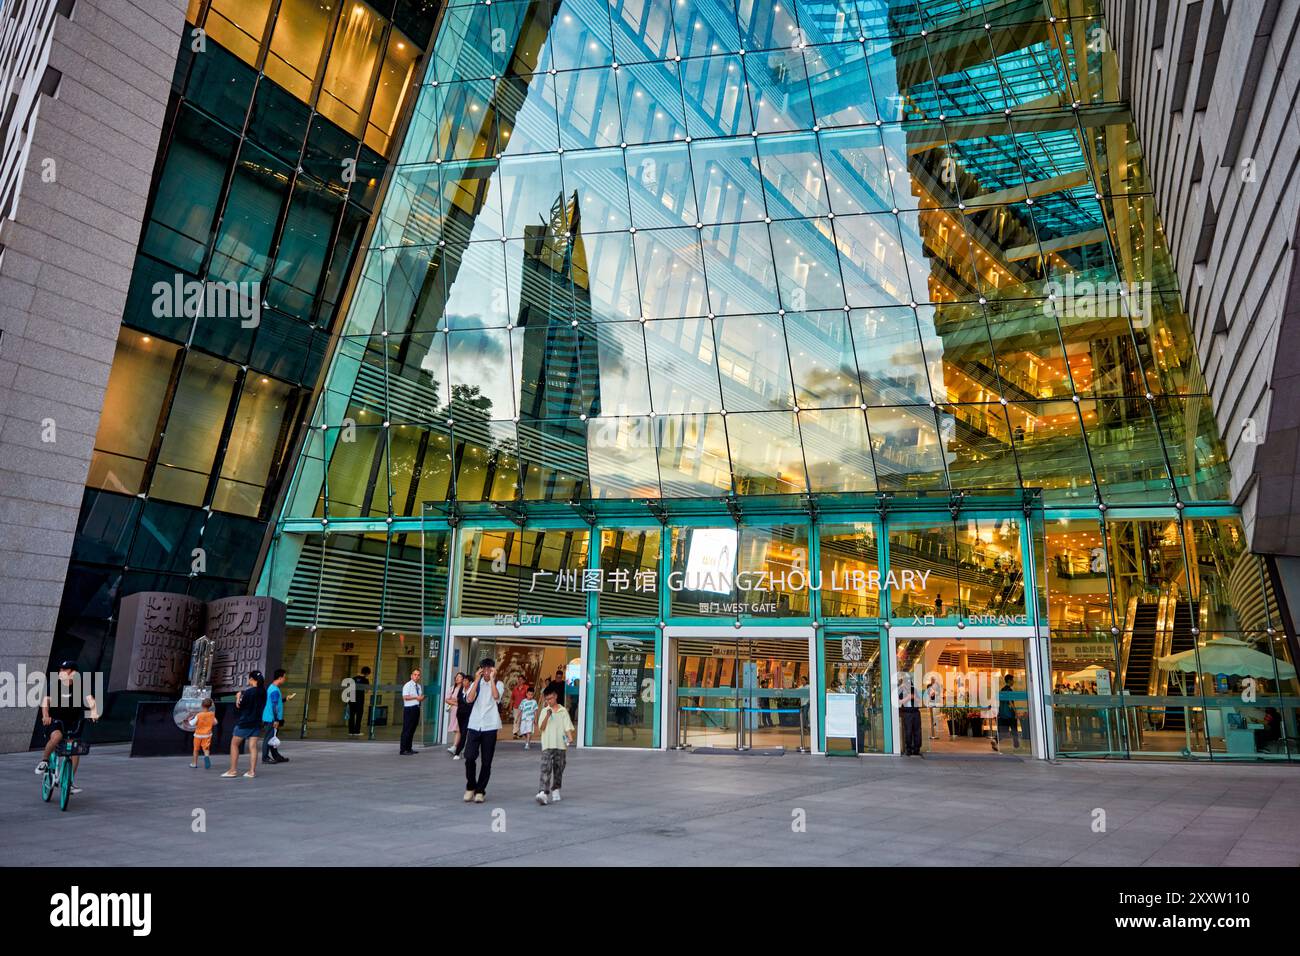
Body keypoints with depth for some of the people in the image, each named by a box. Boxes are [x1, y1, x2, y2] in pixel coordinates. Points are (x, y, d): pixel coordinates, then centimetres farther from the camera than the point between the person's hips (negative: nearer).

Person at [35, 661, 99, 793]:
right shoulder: (55, 685, -8)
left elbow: (90, 699, -21)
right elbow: (46, 700, -19)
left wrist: (94, 712, -40)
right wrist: (45, 716, -36)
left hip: (74, 722, 1)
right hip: (55, 720, -1)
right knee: (57, 736, -32)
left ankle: (72, 780, 8)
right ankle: (44, 761, -5)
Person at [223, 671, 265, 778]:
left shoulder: (248, 692, -17)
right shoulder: (263, 692, 3)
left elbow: (238, 706, -11)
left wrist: (238, 697, 7)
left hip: (244, 722, -6)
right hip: (257, 723, 6)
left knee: (234, 744, 10)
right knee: (253, 747, 5)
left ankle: (233, 770, 10)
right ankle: (252, 771, 0)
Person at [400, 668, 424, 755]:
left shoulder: (419, 686, 17)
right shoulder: (407, 685, -8)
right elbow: (405, 697, -18)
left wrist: (421, 698, 2)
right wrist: (416, 697, -19)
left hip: (416, 708, 8)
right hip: (409, 709, -8)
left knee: (412, 729, 13)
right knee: (406, 729, -7)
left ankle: (408, 748, 21)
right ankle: (402, 750, -4)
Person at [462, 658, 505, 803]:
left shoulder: (498, 684, 3)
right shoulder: (476, 684, 10)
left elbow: (496, 696, -20)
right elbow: (469, 699, -9)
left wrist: (492, 679, -13)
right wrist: (477, 679, -8)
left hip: (490, 726, -2)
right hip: (474, 725, 2)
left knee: (486, 762, 2)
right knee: (469, 758, -8)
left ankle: (480, 791, 15)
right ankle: (470, 787, 13)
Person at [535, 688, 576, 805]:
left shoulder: (563, 711, 5)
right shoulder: (544, 711, 6)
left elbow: (568, 727, 0)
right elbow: (541, 728, -2)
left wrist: (570, 738, -17)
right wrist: (547, 716, -16)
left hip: (560, 745, 1)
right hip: (547, 745, -1)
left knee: (558, 769, 9)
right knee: (546, 769, -12)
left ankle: (555, 790, 26)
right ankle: (543, 793, -20)